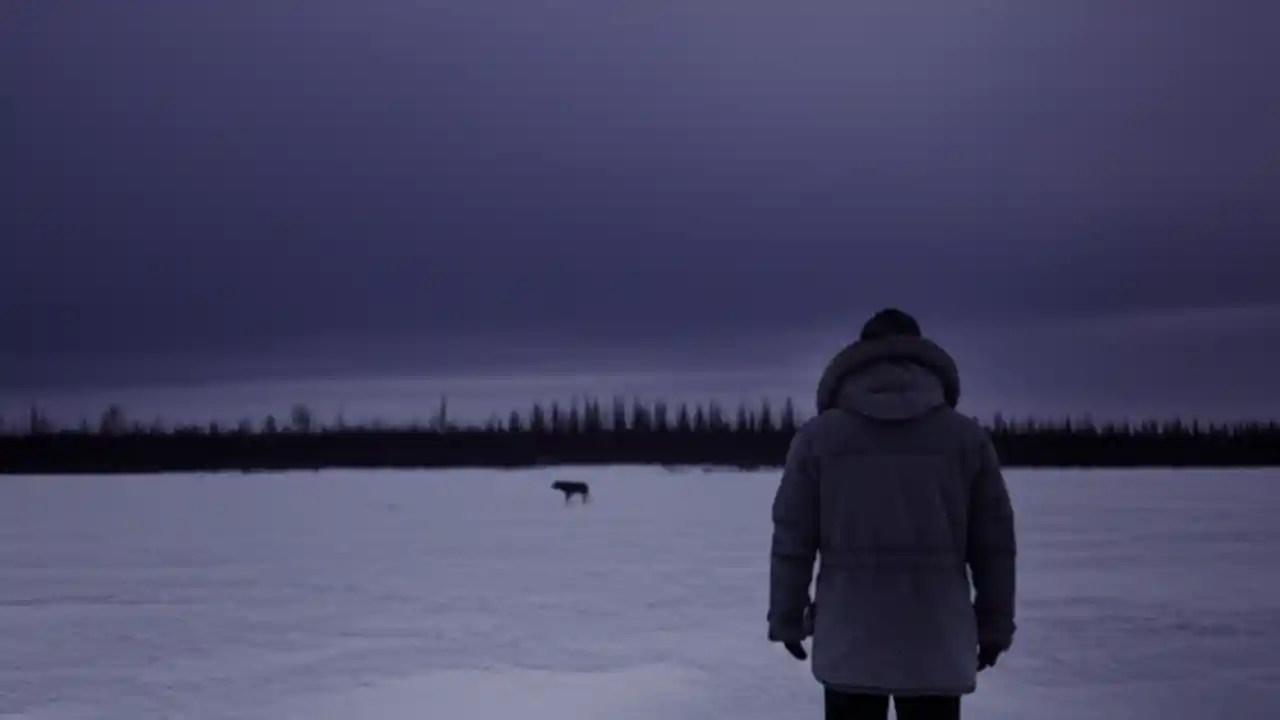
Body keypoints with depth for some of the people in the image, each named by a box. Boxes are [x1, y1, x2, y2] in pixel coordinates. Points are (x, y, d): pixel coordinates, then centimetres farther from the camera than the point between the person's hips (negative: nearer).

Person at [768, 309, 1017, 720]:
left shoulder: (818, 436, -1)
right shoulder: (966, 437, 3)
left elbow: (792, 539, 0)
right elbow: (994, 542, 5)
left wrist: (787, 618, 10)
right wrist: (995, 624, 14)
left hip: (849, 643, -1)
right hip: (937, 642, 1)